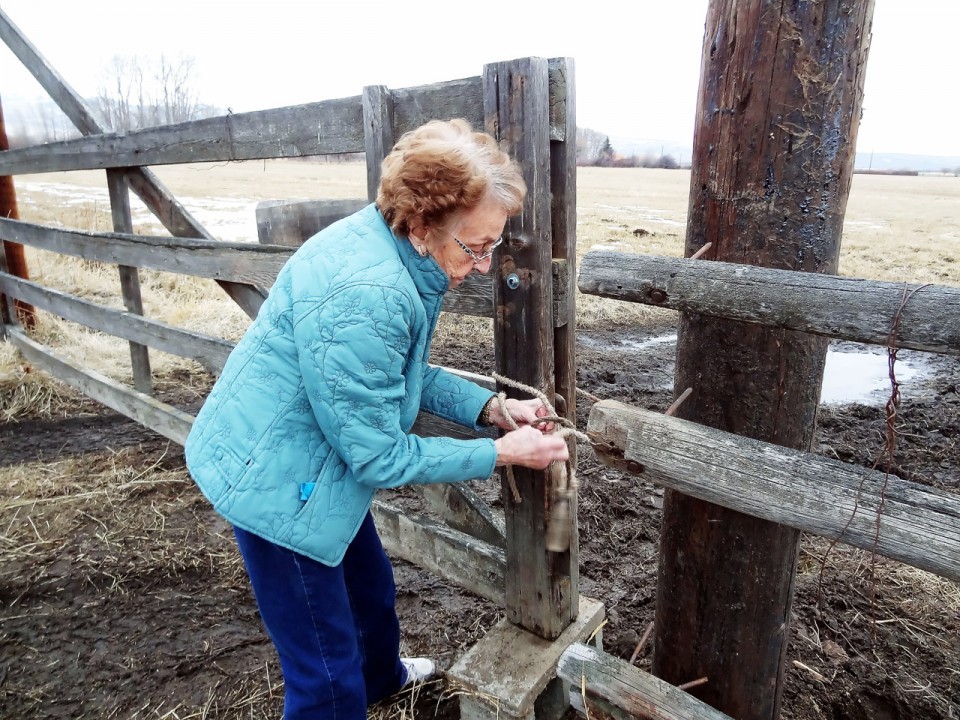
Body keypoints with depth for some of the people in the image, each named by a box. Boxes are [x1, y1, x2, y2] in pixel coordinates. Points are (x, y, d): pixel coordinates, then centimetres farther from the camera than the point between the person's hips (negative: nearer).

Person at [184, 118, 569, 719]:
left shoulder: (395, 249, -5)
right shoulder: (364, 296, -35)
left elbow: (410, 374, 6)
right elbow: (381, 457, -26)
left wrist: (492, 408, -7)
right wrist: (501, 453, -19)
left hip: (319, 461, 10)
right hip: (275, 481, -9)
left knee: (372, 589, 29)